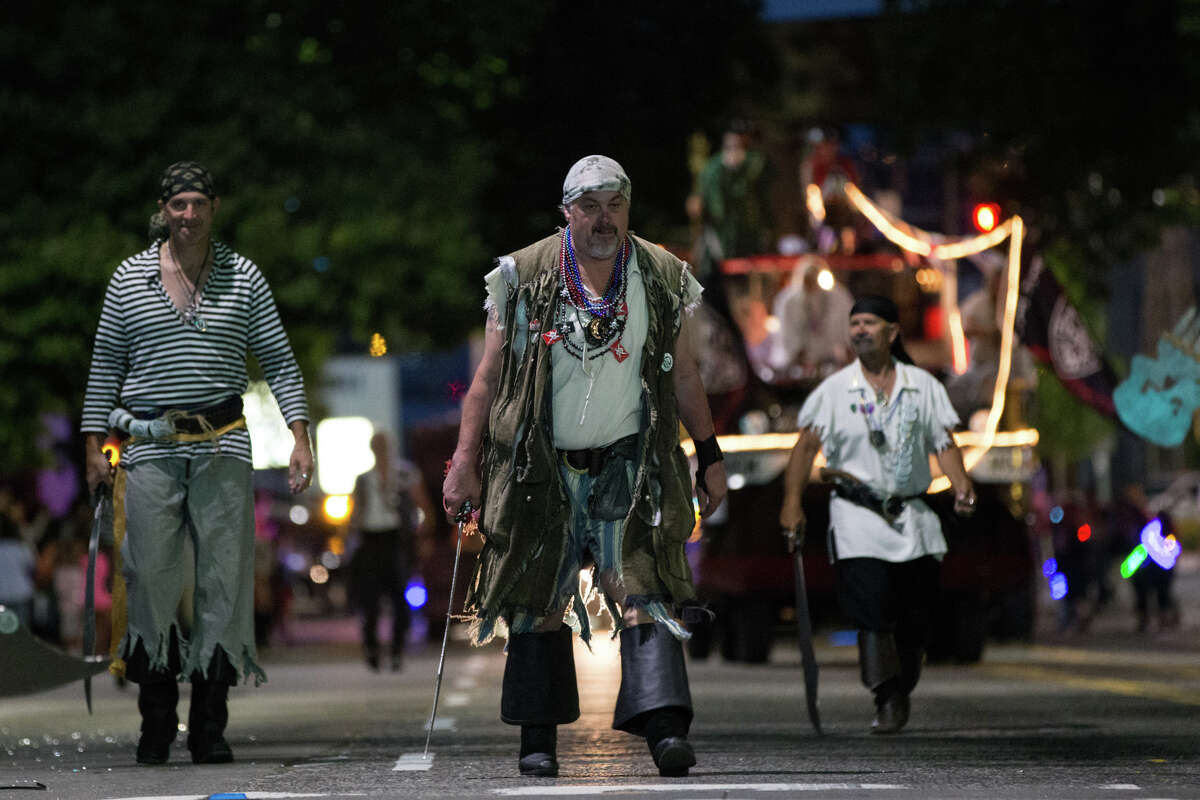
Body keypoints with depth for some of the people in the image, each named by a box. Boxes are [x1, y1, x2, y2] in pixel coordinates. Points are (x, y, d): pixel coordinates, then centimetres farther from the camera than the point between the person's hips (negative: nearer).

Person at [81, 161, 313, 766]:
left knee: (225, 580, -2)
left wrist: (300, 436, -1)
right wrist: (95, 446, 6)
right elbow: (105, 365, 10)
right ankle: (155, 721, 5)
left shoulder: (243, 278, 7)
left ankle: (210, 724, 4)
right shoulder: (130, 277, 7)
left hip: (223, 440, 0)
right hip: (149, 445, 0)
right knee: (150, 580, -4)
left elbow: (279, 361, 8)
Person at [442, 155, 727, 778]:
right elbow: (489, 376, 3)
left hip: (629, 466, 0)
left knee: (641, 595, -12)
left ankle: (664, 727, -21)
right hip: (542, 466, 0)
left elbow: (683, 377, 14)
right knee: (538, 602, 3)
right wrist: (465, 460, -2)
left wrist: (710, 457, 13)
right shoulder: (523, 278, 0)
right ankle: (538, 739, 11)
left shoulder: (662, 279, 5)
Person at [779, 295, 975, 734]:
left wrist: (961, 484, -13)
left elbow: (943, 442, 5)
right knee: (872, 613, -14)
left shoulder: (923, 386, 7)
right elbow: (806, 446, 0)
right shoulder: (835, 390, 2)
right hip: (858, 517, -2)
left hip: (912, 516, 2)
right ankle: (886, 703, -13)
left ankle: (901, 694, 23)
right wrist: (792, 501, -10)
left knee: (914, 619, 3)